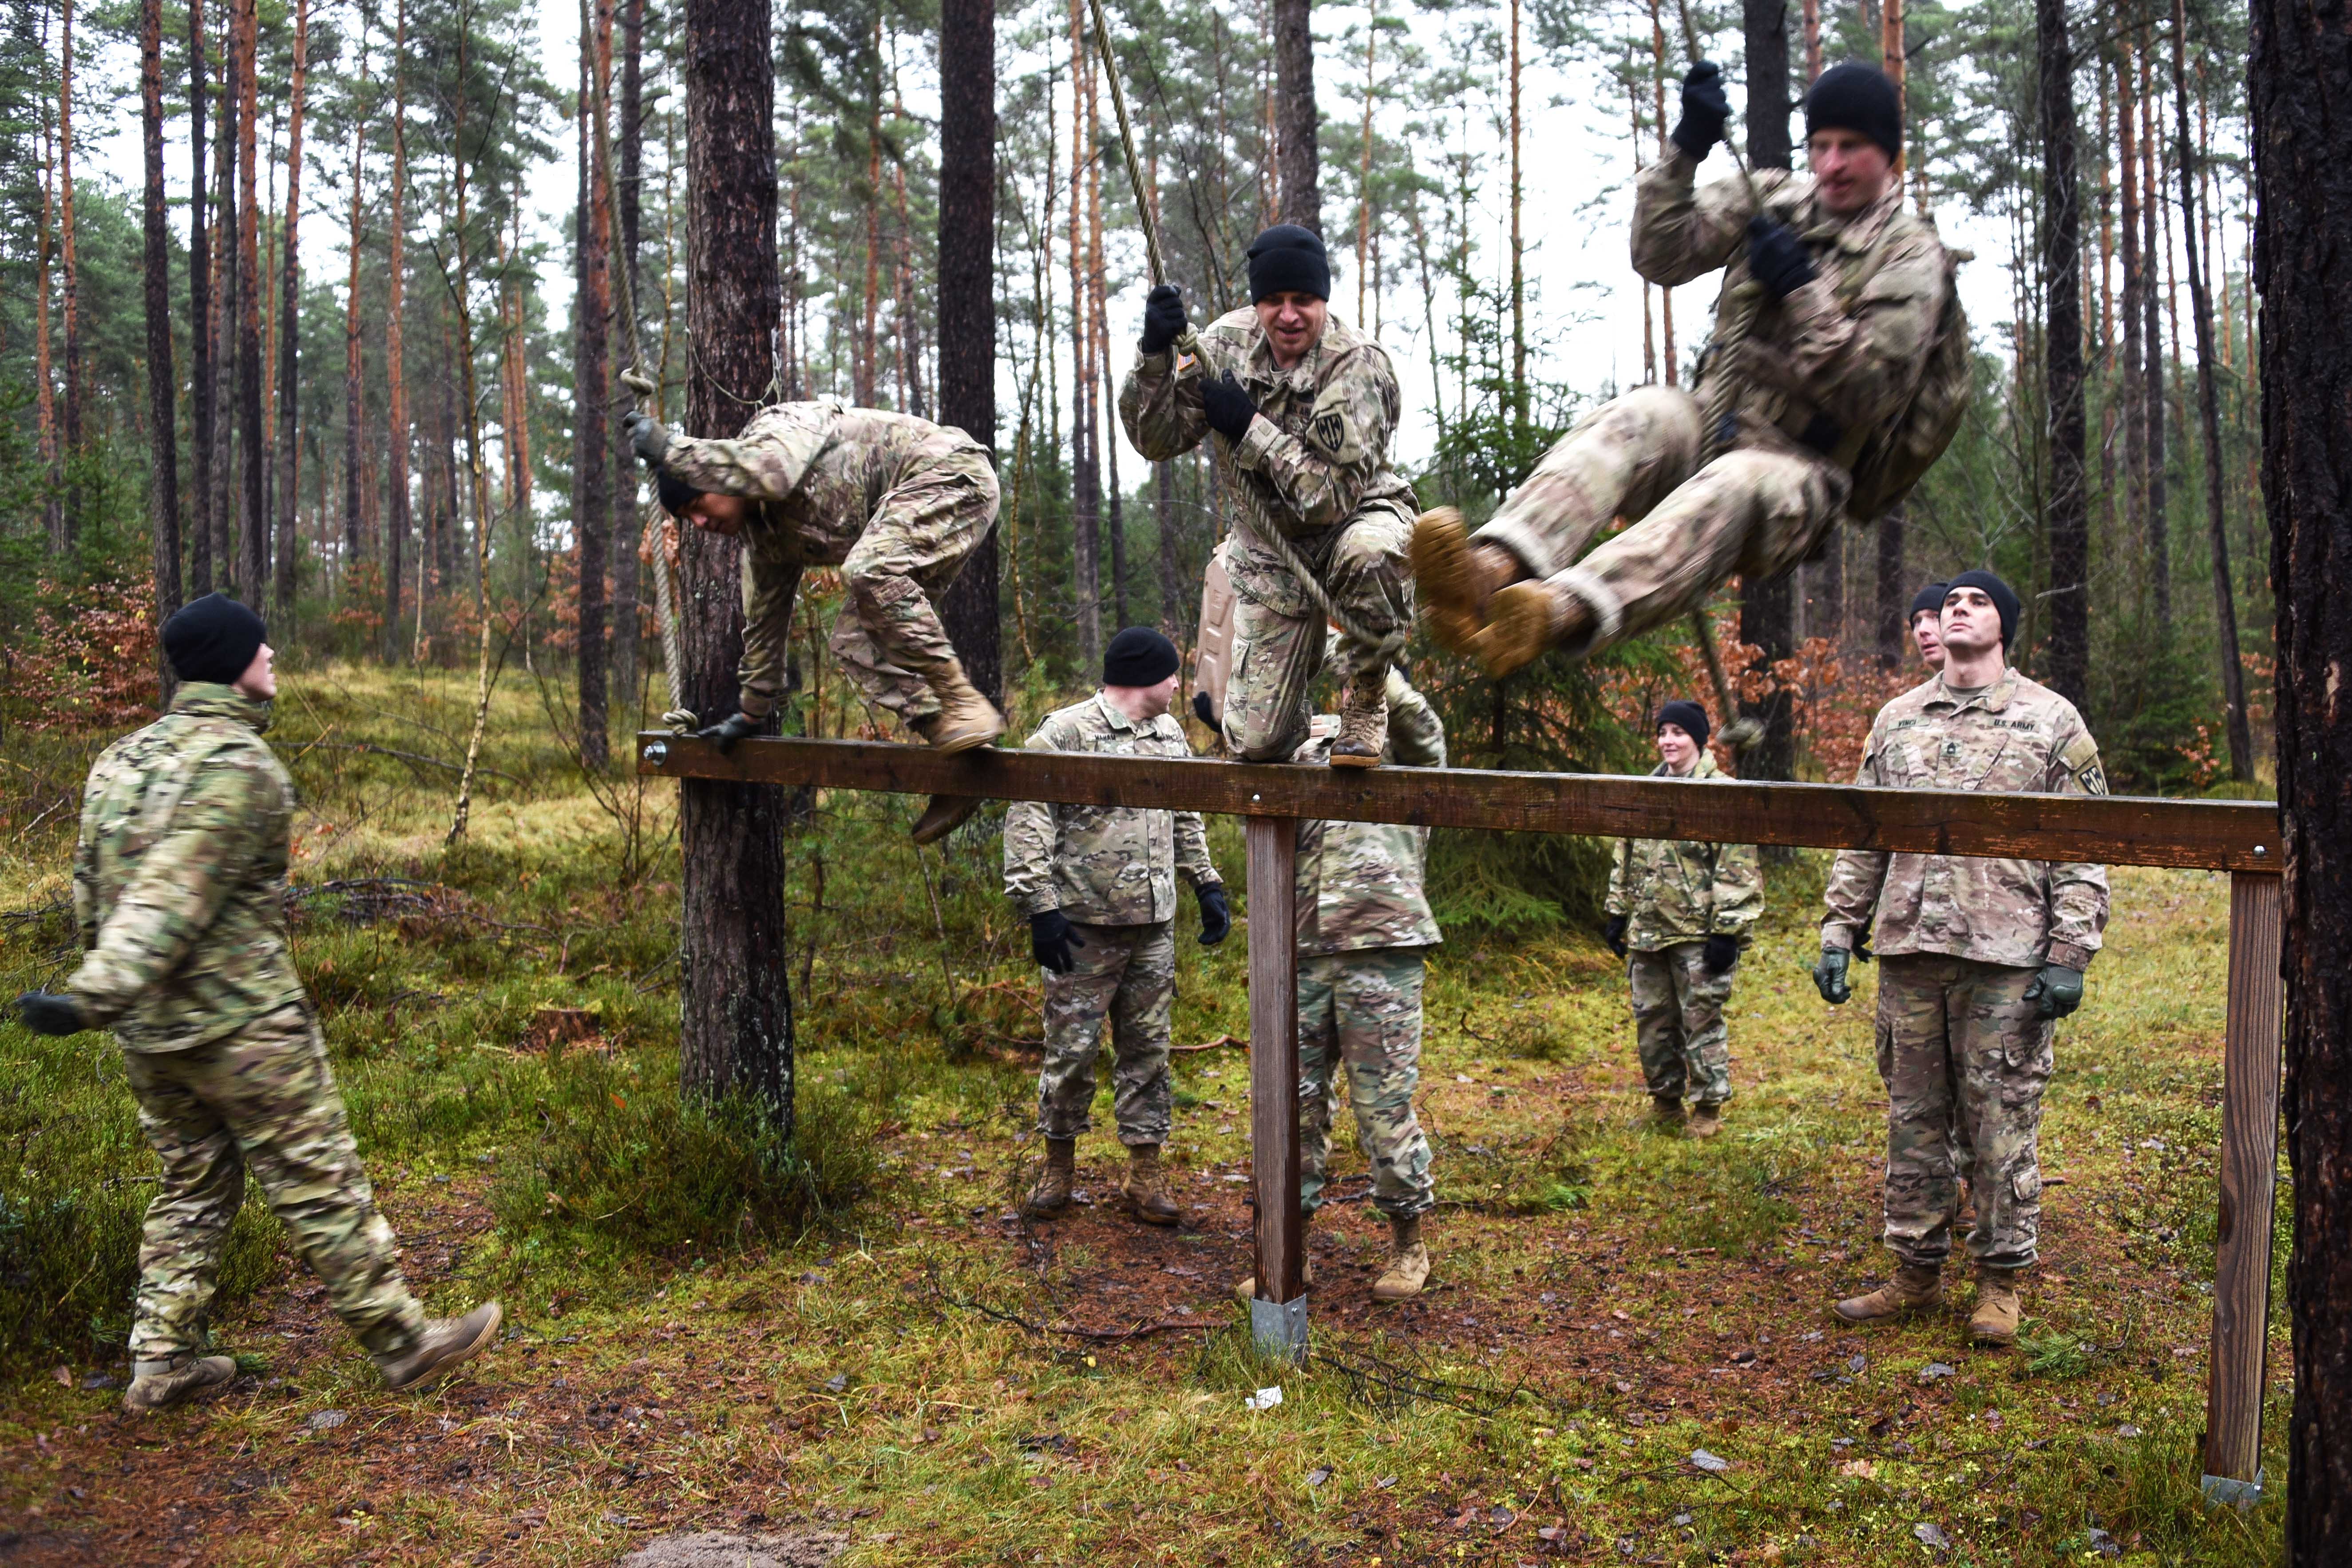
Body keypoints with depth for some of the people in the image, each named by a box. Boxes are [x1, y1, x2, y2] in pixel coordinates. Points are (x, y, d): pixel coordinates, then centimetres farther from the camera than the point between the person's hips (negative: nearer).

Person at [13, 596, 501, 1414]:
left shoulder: (122, 757, 11)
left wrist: (109, 988, 24)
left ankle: (162, 1358, 22)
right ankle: (405, 1344, 9)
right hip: (239, 1024, -8)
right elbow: (174, 895, -25)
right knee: (321, 1183, 0)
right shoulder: (236, 764, -17)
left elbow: (91, 888, 15)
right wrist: (95, 998, -31)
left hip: (149, 1036, 9)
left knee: (192, 1183, 19)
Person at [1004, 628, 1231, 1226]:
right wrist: (1040, 906, -16)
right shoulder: (1066, 732, -10)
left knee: (1148, 1047, 10)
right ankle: (1059, 1164, 21)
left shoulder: (1170, 735, 13)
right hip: (1086, 926, -6)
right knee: (1074, 1047, 2)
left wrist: (1207, 886, 17)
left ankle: (1146, 1173, 19)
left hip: (1154, 927, 6)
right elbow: (1027, 821, -12)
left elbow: (1186, 819, 24)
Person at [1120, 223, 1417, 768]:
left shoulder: (1358, 365, -22)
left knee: (1370, 553, -44)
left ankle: (1365, 701, -15)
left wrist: (1249, 427, -29)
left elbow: (1334, 495, -28)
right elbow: (1158, 440, -10)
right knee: (1256, 742, -4)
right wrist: (1154, 355, -25)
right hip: (1268, 543, 3)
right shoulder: (1227, 344, -7)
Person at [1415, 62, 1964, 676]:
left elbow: (1872, 392, -8)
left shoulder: (1911, 257, 3)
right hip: (1714, 420, 4)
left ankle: (1563, 613, -70)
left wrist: (1803, 290, -15)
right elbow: (1661, 257, 3)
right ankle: (1494, 570, -58)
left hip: (1801, 469, -4)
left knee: (1729, 490, -39)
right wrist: (1687, 152, -10)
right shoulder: (1770, 199, 15)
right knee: (1630, 420, -31)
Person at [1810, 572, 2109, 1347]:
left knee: (2003, 1122, 2)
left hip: (2007, 957, -4)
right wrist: (1838, 935, 9)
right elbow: (1862, 839, 15)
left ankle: (2000, 1282, 16)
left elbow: (2082, 851, 0)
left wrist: (2069, 956, -8)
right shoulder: (1897, 719, 13)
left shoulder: (2051, 720, 2)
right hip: (1909, 950, 4)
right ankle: (1917, 1273, 22)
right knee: (1913, 1116, 10)